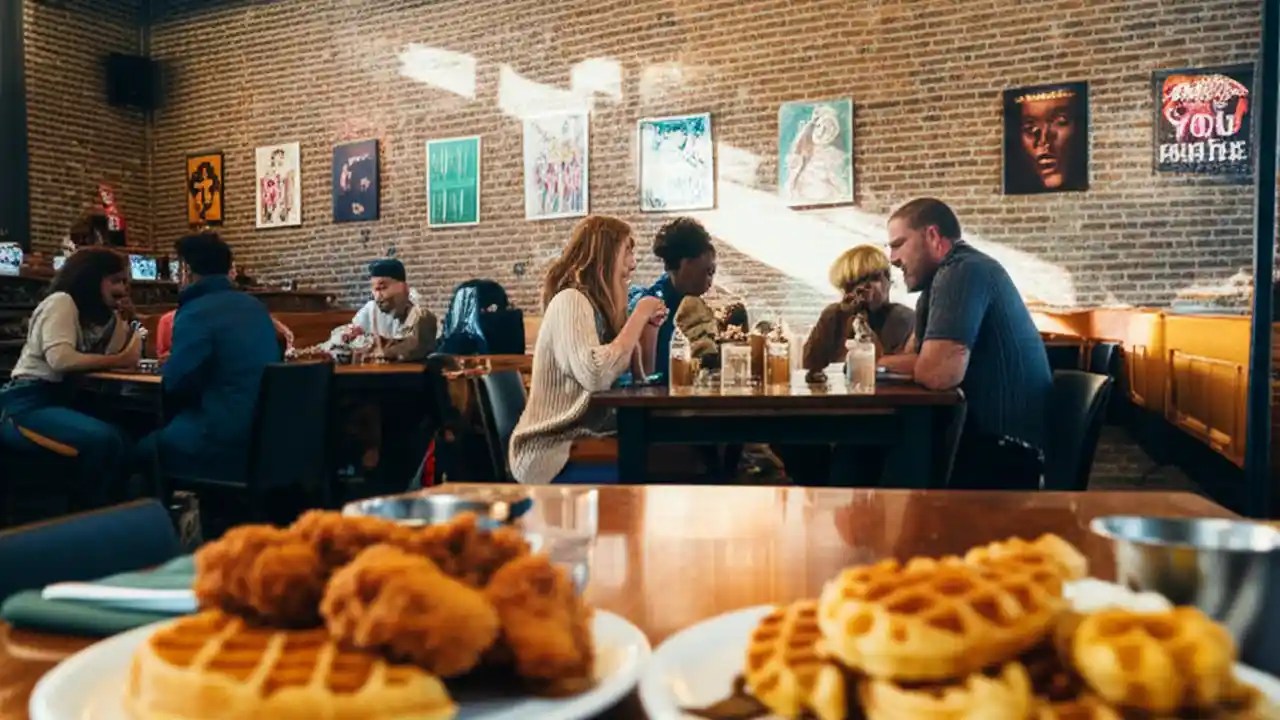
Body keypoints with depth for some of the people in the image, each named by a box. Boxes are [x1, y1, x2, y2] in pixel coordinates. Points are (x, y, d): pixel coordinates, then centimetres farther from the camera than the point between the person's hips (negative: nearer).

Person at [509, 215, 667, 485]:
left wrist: (648, 323, 3)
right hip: (554, 456, -8)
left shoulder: (601, 305, 11)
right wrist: (639, 315, -19)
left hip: (584, 440, 8)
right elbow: (596, 376, -30)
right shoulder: (570, 301, -13)